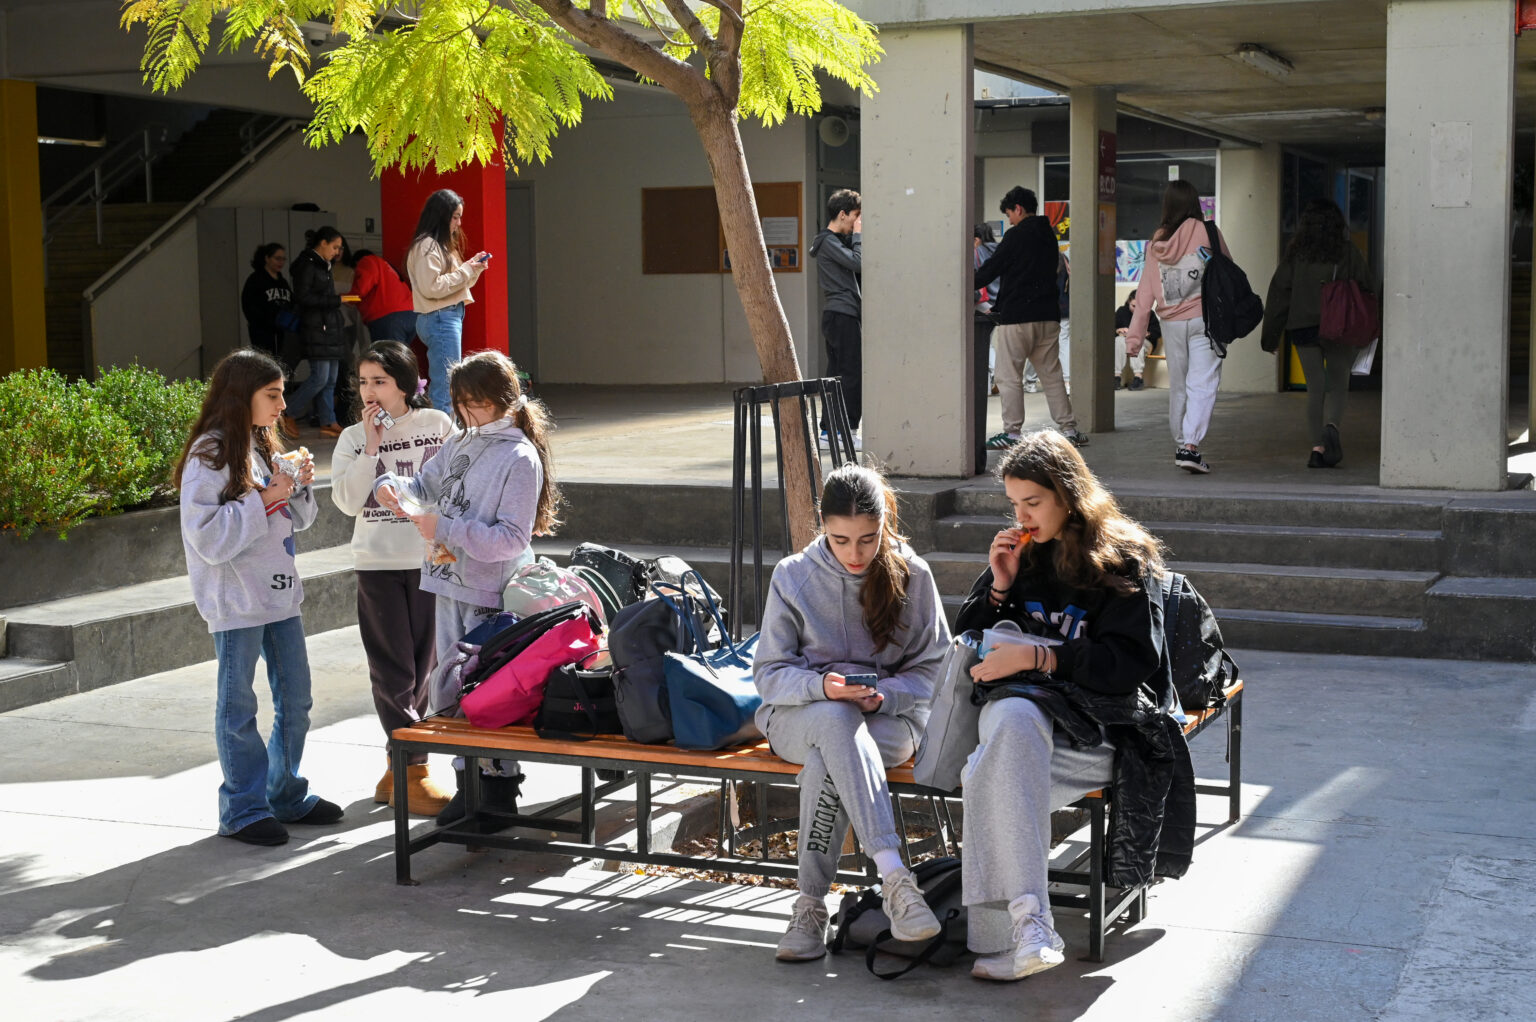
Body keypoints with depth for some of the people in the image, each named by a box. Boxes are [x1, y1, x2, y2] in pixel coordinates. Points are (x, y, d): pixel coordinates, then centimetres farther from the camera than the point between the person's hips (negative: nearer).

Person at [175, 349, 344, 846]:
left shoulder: (263, 446, 11)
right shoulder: (210, 456, -14)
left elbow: (298, 520, 18)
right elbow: (208, 537, -21)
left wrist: (299, 484, -1)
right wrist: (264, 497, -21)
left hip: (279, 589, 8)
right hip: (236, 598, -8)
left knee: (296, 700, 13)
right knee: (238, 707, 3)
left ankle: (287, 794, 27)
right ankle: (243, 809, 12)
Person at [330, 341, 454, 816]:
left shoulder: (438, 425, 2)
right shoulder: (353, 438, 3)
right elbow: (348, 501, -8)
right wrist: (371, 446, -12)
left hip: (431, 560, 1)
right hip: (378, 564, -1)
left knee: (422, 666, 7)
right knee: (392, 670, -2)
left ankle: (397, 772, 19)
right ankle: (412, 773, 4)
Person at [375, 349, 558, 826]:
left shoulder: (519, 458, -13)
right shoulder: (459, 443, 10)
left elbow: (512, 537, -18)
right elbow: (426, 485, 19)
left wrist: (446, 530, -23)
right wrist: (393, 485, -4)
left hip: (492, 595, -8)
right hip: (451, 586, 8)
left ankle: (500, 791, 10)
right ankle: (468, 783, 24)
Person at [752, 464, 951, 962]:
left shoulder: (911, 576, 1)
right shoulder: (793, 577, 1)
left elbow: (932, 668, 4)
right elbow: (769, 673, 0)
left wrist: (884, 694, -17)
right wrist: (821, 685, -21)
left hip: (888, 719, 0)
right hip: (798, 714, 0)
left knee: (826, 760, -38)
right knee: (834, 720, -40)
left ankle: (811, 906, -32)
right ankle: (894, 876, -50)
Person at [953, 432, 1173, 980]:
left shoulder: (1126, 560, 4)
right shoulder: (1020, 553, 20)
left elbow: (1133, 662, -8)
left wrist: (1036, 657, -15)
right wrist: (999, 586, 5)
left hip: (1094, 724, -3)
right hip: (1024, 707, 3)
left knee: (989, 773, -36)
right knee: (1013, 719, -38)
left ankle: (1000, 935, -38)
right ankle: (1029, 926, -46)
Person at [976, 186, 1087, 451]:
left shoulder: (1016, 236, -9)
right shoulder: (1049, 236, 14)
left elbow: (991, 269, -7)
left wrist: (967, 286, 10)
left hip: (1017, 317, -7)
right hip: (1048, 315, 7)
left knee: (1010, 377, -1)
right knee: (1052, 374, 11)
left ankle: (1012, 432, -3)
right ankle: (1068, 428, 11)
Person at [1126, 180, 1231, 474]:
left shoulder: (1157, 242, 3)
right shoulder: (1207, 233, -4)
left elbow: (1145, 292, 2)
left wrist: (1135, 335, 5)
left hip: (1171, 324, 4)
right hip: (1204, 318, -4)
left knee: (1177, 386, 15)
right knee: (1202, 384, -7)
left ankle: (1180, 445, 23)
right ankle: (1190, 445, -21)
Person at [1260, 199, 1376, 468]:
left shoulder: (1295, 254, 2)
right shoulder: (1348, 252, -1)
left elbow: (1279, 292, 2)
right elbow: (1371, 288, 1)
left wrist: (1270, 335, 7)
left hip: (1303, 328, 1)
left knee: (1315, 388, 8)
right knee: (1338, 385, 8)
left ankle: (1318, 446, -3)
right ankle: (1331, 426, -21)